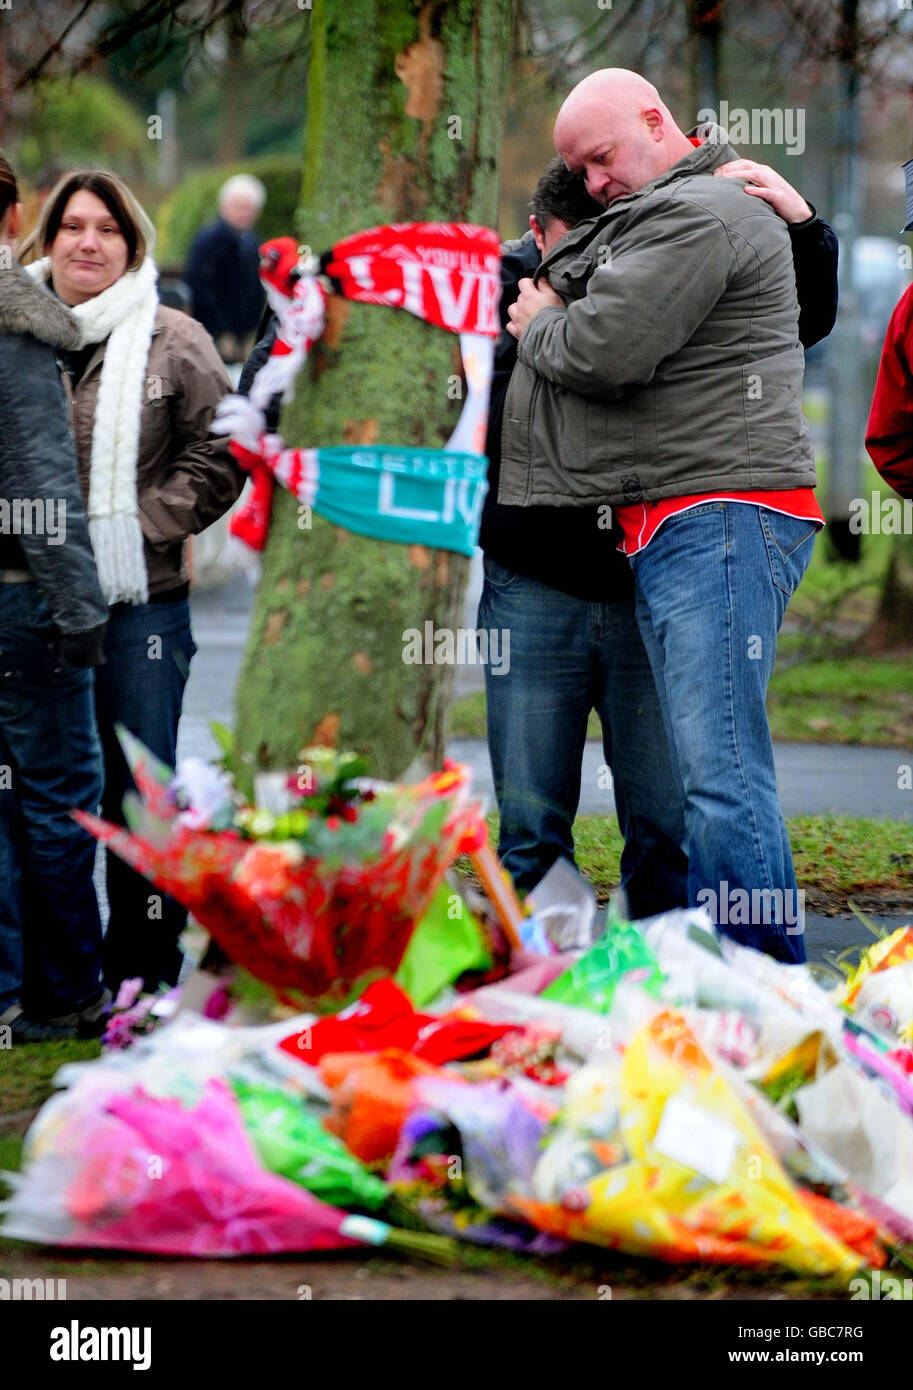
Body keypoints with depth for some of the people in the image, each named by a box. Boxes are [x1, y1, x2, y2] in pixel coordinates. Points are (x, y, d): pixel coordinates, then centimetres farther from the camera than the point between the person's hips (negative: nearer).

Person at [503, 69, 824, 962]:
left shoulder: (702, 212, -9)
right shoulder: (649, 218, 24)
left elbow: (606, 351, -16)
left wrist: (537, 328, 3)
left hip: (723, 515, -11)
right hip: (667, 525, 11)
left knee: (721, 774, -15)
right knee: (702, 777, 9)